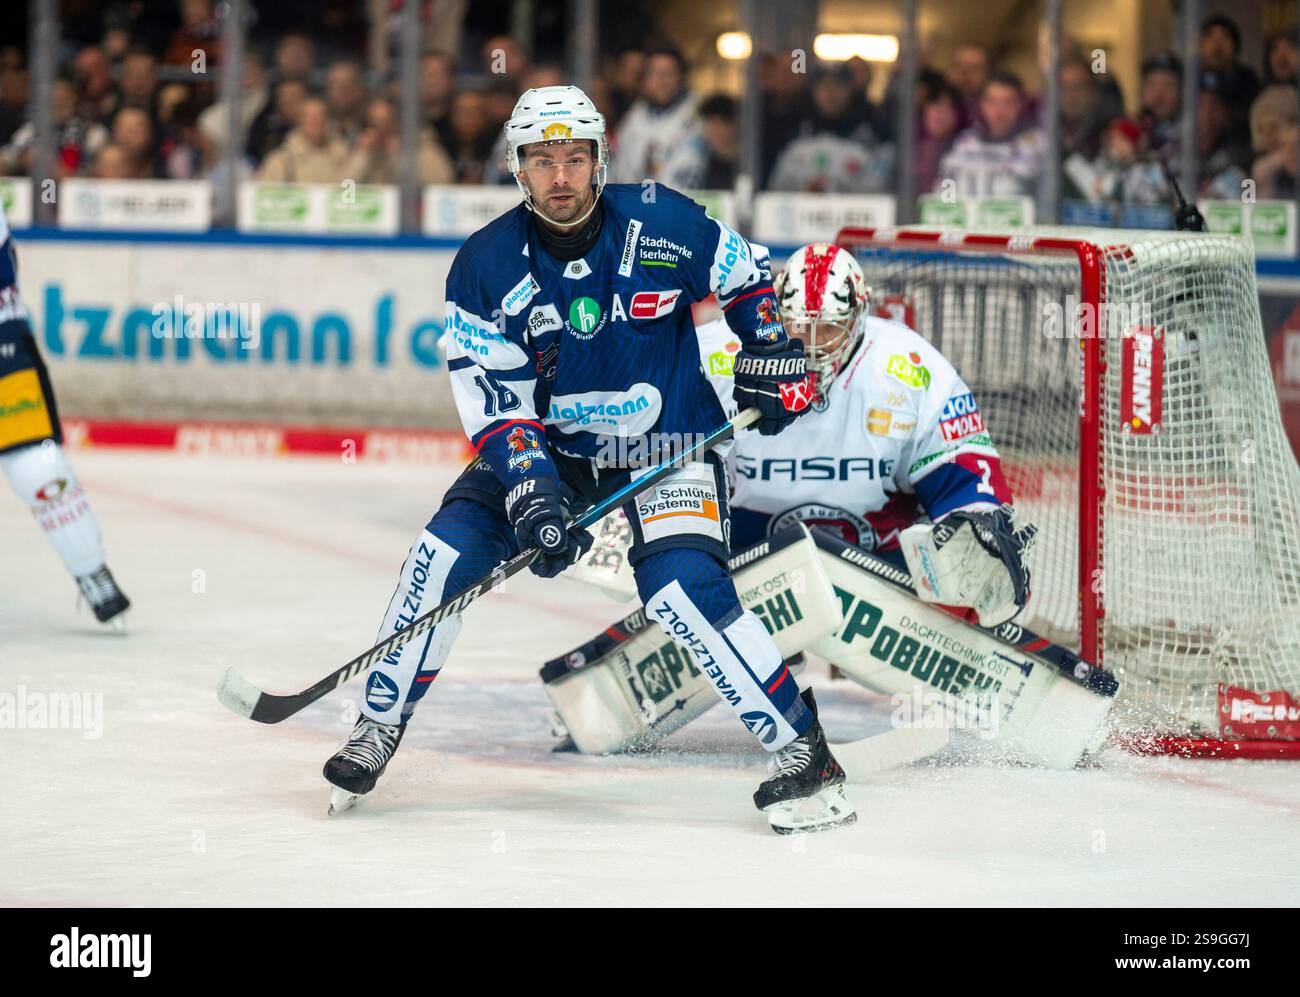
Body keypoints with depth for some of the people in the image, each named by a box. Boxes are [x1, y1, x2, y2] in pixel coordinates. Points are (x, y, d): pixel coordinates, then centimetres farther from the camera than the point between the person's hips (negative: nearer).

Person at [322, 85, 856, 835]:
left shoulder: (663, 225, -16)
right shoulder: (487, 265, -12)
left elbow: (748, 274, 3)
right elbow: (495, 401, -14)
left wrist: (774, 356, -7)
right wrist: (531, 493, -25)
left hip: (669, 447, -3)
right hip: (550, 444, 3)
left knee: (686, 594, -24)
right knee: (448, 551, -13)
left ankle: (804, 754, -14)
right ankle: (379, 729, 3)